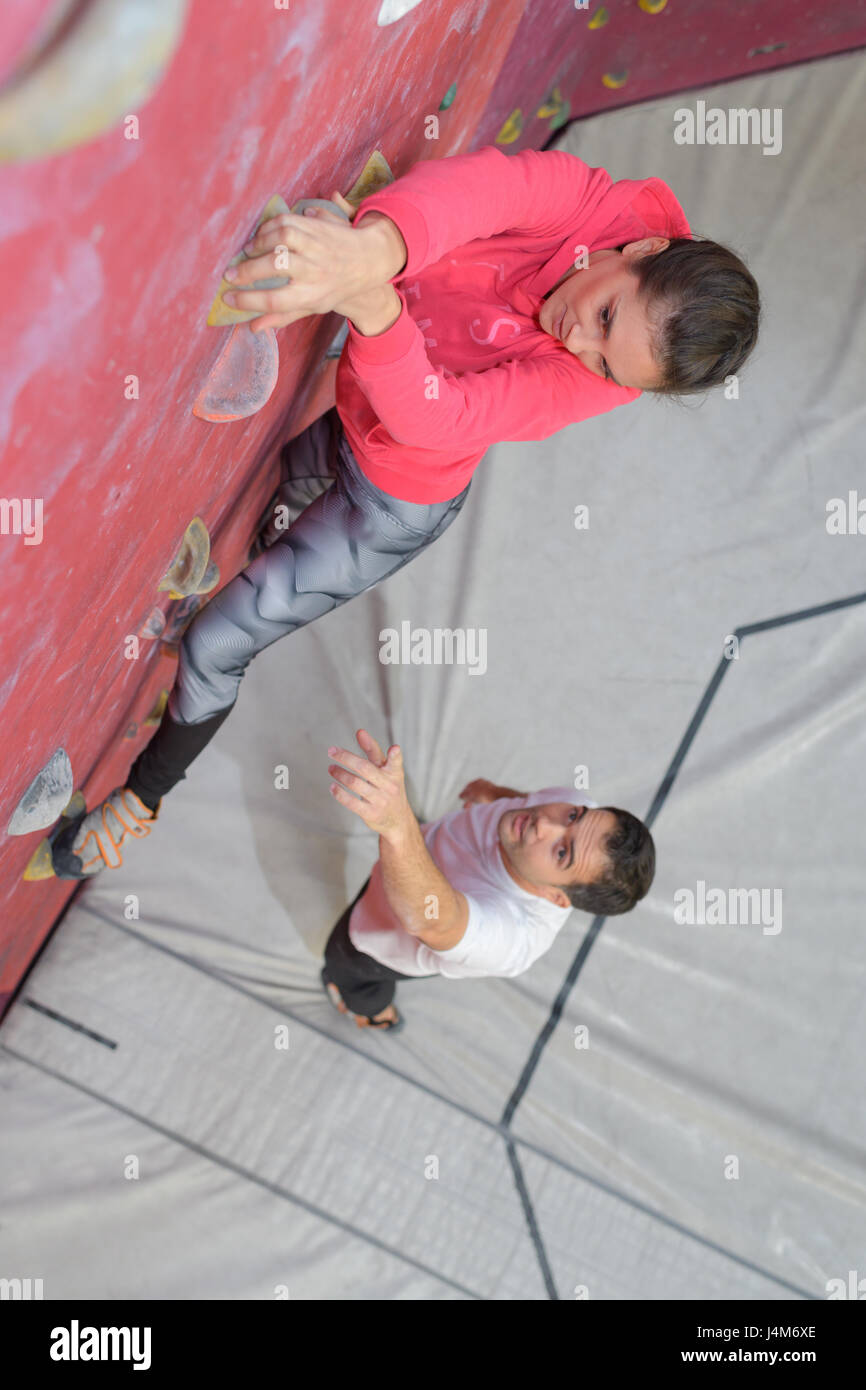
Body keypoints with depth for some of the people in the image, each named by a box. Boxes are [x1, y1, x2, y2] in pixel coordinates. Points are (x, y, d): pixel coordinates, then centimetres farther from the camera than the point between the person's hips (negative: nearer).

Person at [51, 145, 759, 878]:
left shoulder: (600, 382, -33)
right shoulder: (596, 204, -26)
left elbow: (433, 417, -42)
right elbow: (480, 186, -44)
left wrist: (373, 307, -62)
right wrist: (374, 251, -64)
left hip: (392, 503, -4)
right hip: (335, 398, 4)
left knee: (214, 647, 4)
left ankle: (145, 796, 32)